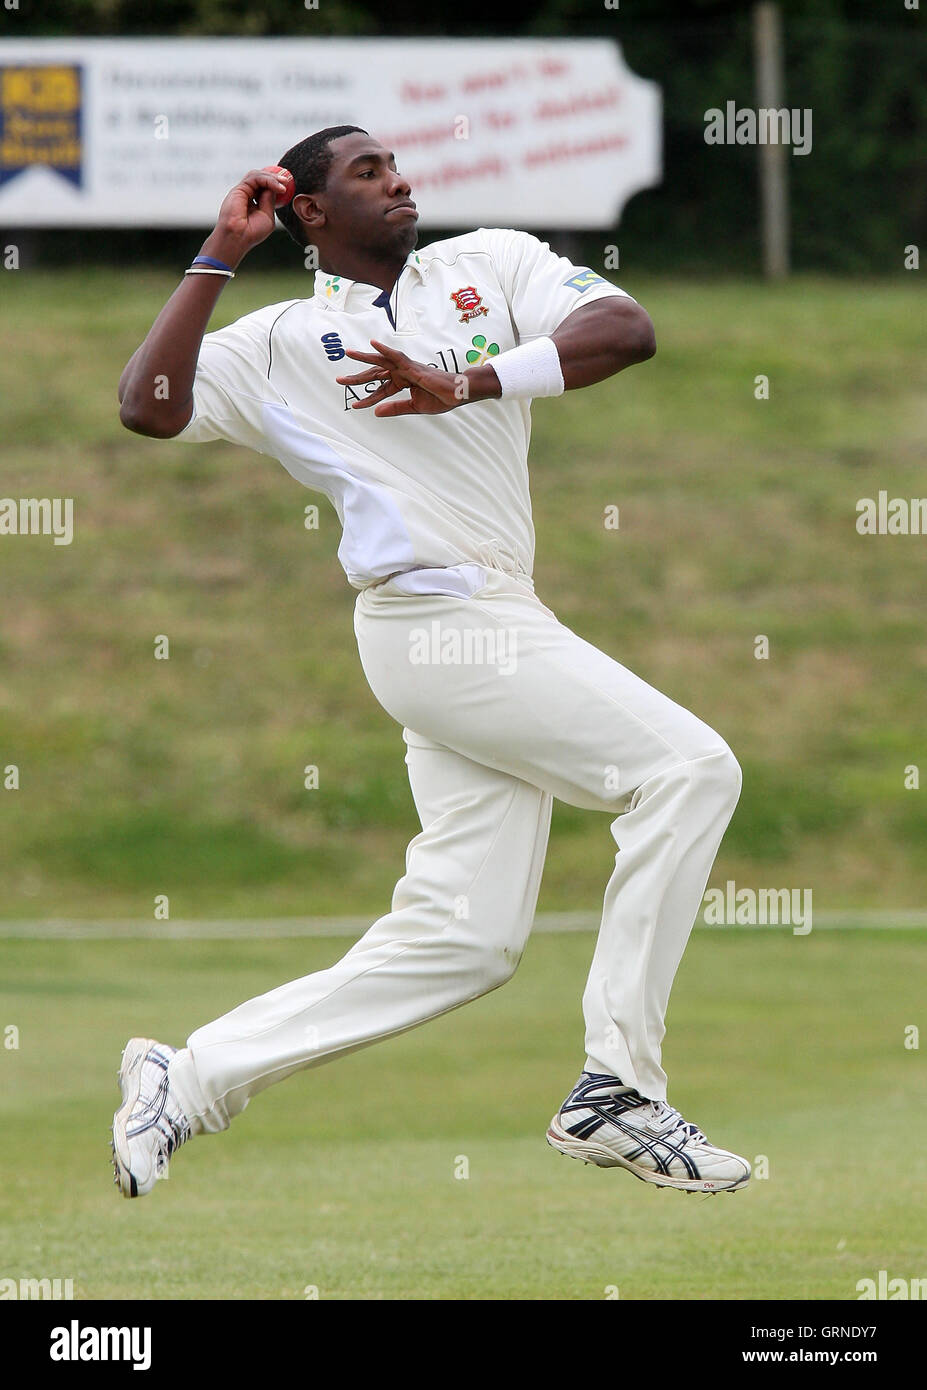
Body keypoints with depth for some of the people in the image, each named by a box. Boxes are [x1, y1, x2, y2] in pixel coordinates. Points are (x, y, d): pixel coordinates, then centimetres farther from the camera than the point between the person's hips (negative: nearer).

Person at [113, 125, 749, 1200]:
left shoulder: (489, 265, 14)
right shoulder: (282, 344, 5)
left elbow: (627, 330, -3)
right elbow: (150, 407, -11)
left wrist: (467, 385, -16)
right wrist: (220, 254, -6)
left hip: (494, 627, 6)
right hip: (431, 616, -6)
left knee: (464, 935, 3)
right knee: (688, 768, -16)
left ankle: (190, 1077, 9)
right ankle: (616, 1093, -15)